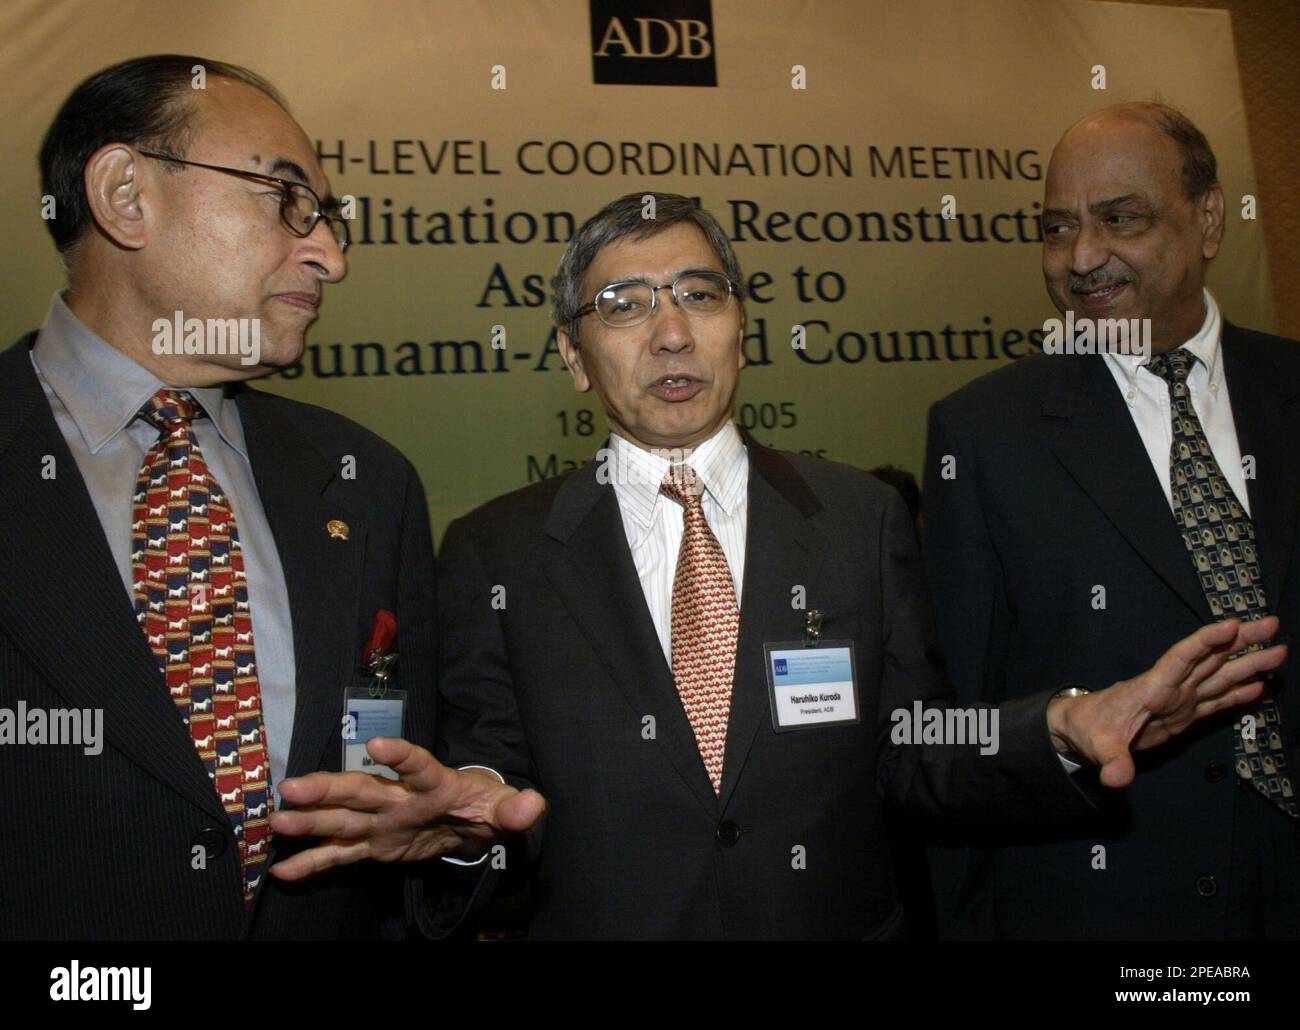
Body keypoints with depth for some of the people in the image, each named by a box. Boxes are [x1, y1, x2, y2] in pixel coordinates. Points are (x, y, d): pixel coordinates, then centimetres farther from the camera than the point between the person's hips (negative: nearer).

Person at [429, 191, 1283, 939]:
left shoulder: (864, 517, -2)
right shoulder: (494, 554, -6)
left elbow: (913, 753, -1)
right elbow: (492, 786, -6)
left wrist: (1062, 728, -18)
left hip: (843, 920, 1)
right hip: (603, 921, 0)